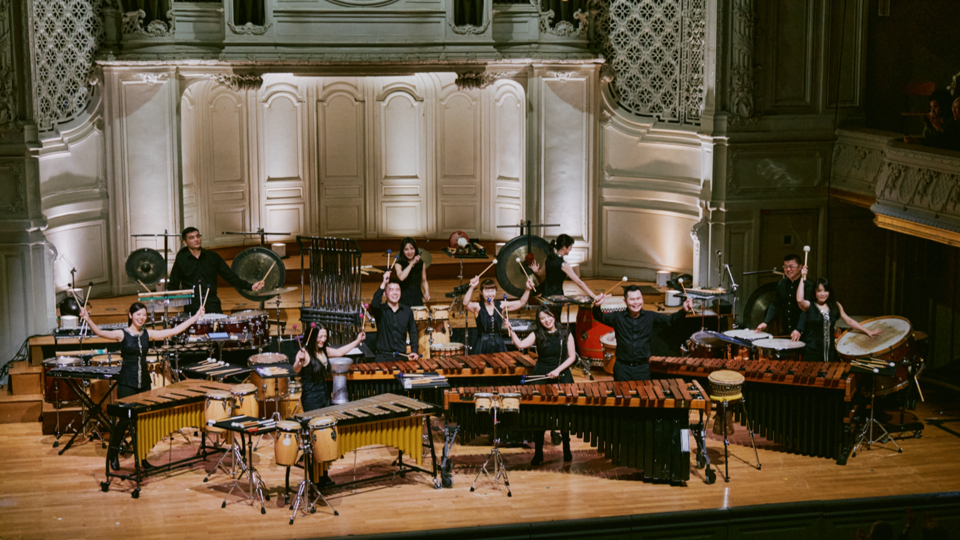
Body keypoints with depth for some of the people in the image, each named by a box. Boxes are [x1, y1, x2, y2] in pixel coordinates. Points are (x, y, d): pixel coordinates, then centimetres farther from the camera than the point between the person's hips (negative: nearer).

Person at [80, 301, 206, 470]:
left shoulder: (148, 335, 7)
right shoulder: (122, 334, -5)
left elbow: (174, 331, 7)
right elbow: (100, 332, -20)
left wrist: (195, 317, 5)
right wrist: (87, 319, -38)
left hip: (144, 382, 4)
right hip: (126, 383, -4)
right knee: (125, 419, -4)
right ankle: (113, 455, 15)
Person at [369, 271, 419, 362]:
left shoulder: (407, 311, 11)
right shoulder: (381, 310, 1)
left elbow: (413, 332, 15)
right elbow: (374, 304, -23)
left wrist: (414, 351, 3)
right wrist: (384, 284, -26)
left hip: (401, 356, 3)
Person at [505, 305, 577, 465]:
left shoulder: (566, 334, 0)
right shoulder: (537, 335, 1)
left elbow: (572, 357, -1)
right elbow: (520, 344, -14)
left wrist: (558, 370, -13)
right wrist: (510, 330, -27)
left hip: (561, 377, 0)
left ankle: (567, 450, 23)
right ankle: (538, 453, 11)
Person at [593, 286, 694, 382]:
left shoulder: (650, 317, 3)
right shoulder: (618, 318, 0)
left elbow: (670, 320, -5)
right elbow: (600, 317, -11)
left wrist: (683, 311, -25)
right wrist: (597, 307, -34)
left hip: (642, 368, 1)